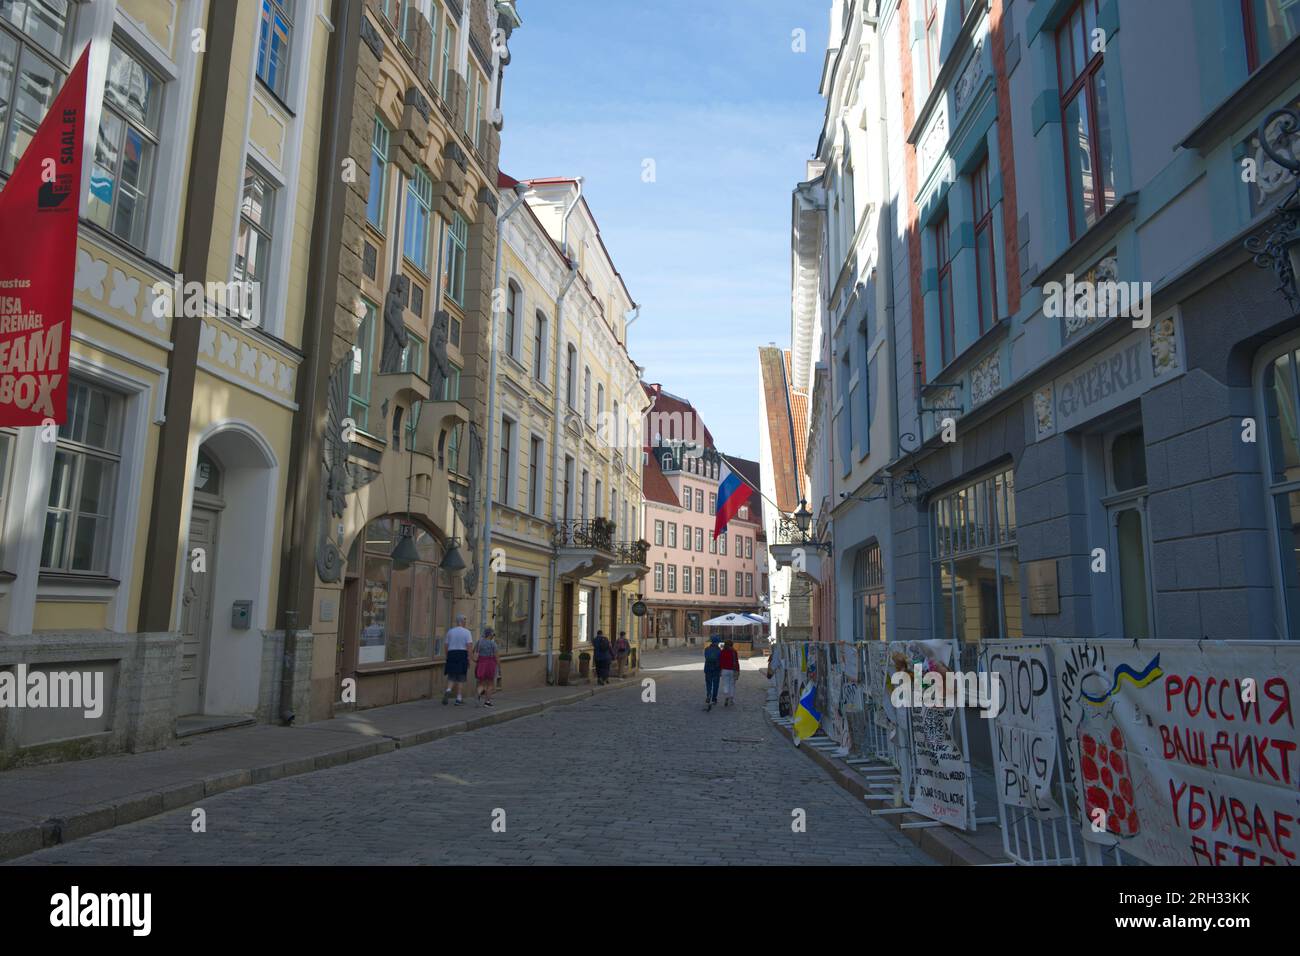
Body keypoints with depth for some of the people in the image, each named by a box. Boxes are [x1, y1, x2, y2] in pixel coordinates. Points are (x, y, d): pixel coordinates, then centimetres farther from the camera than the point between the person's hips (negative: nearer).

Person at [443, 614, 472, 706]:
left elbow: (446, 646, 7)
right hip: (462, 655, -3)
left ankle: (448, 690, -21)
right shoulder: (466, 632, -3)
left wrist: (447, 658, 15)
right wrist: (469, 659, -7)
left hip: (451, 654, 3)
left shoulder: (450, 631, 8)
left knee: (451, 677, 9)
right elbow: (469, 646, -10)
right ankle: (458, 699, 5)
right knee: (460, 677, 6)